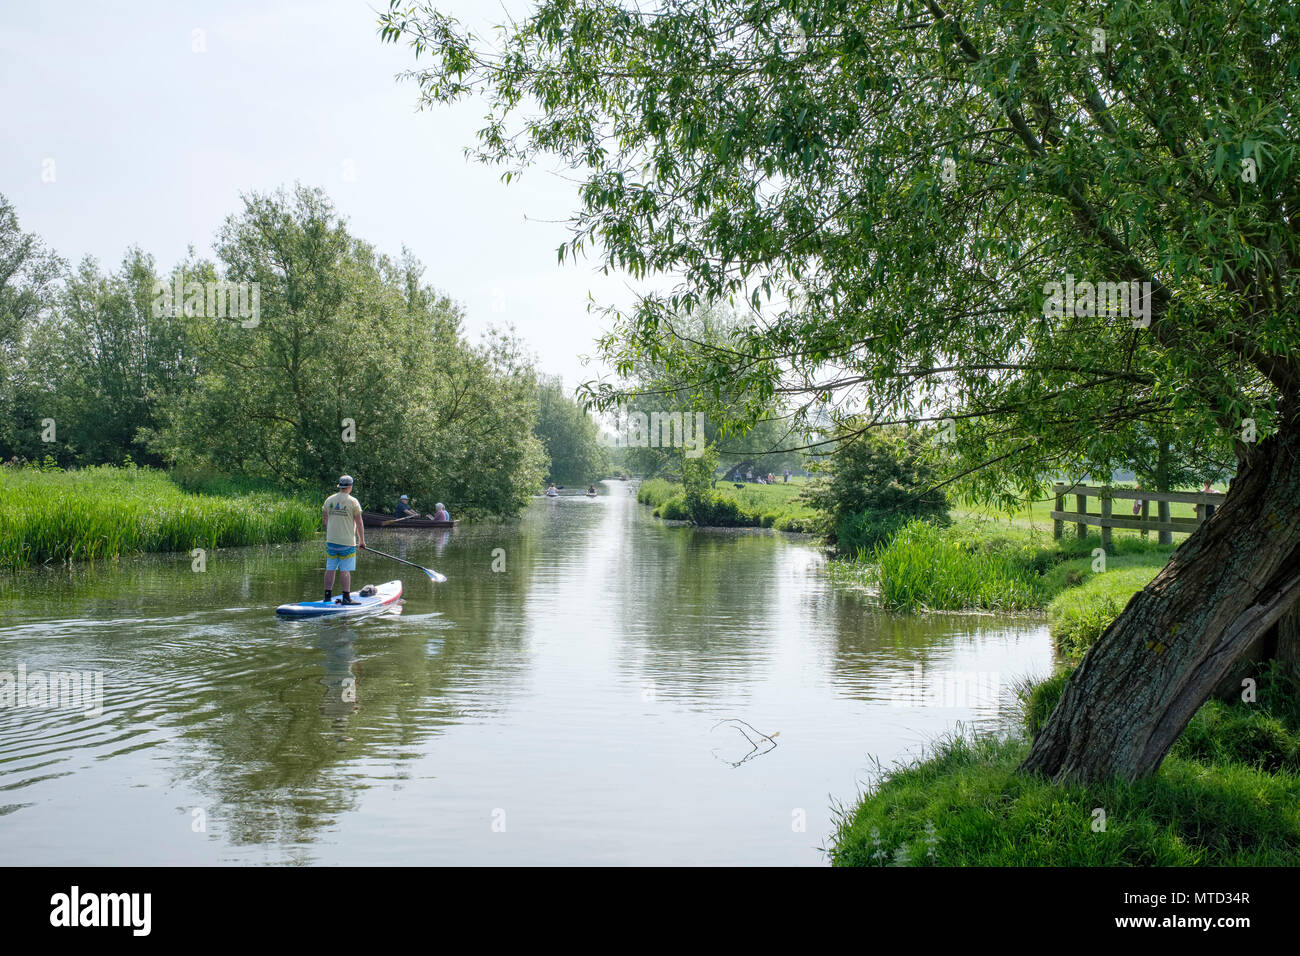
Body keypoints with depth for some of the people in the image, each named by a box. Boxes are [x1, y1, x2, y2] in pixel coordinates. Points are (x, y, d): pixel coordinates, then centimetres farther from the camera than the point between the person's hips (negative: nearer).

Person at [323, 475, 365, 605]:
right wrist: (362, 540, 1)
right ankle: (346, 598, -1)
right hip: (347, 541, -4)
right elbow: (359, 523, -7)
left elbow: (324, 520, 12)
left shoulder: (329, 500, 5)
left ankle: (327, 596, 13)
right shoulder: (353, 501, -8)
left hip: (331, 540, 5)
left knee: (330, 569, 10)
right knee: (345, 570, -2)